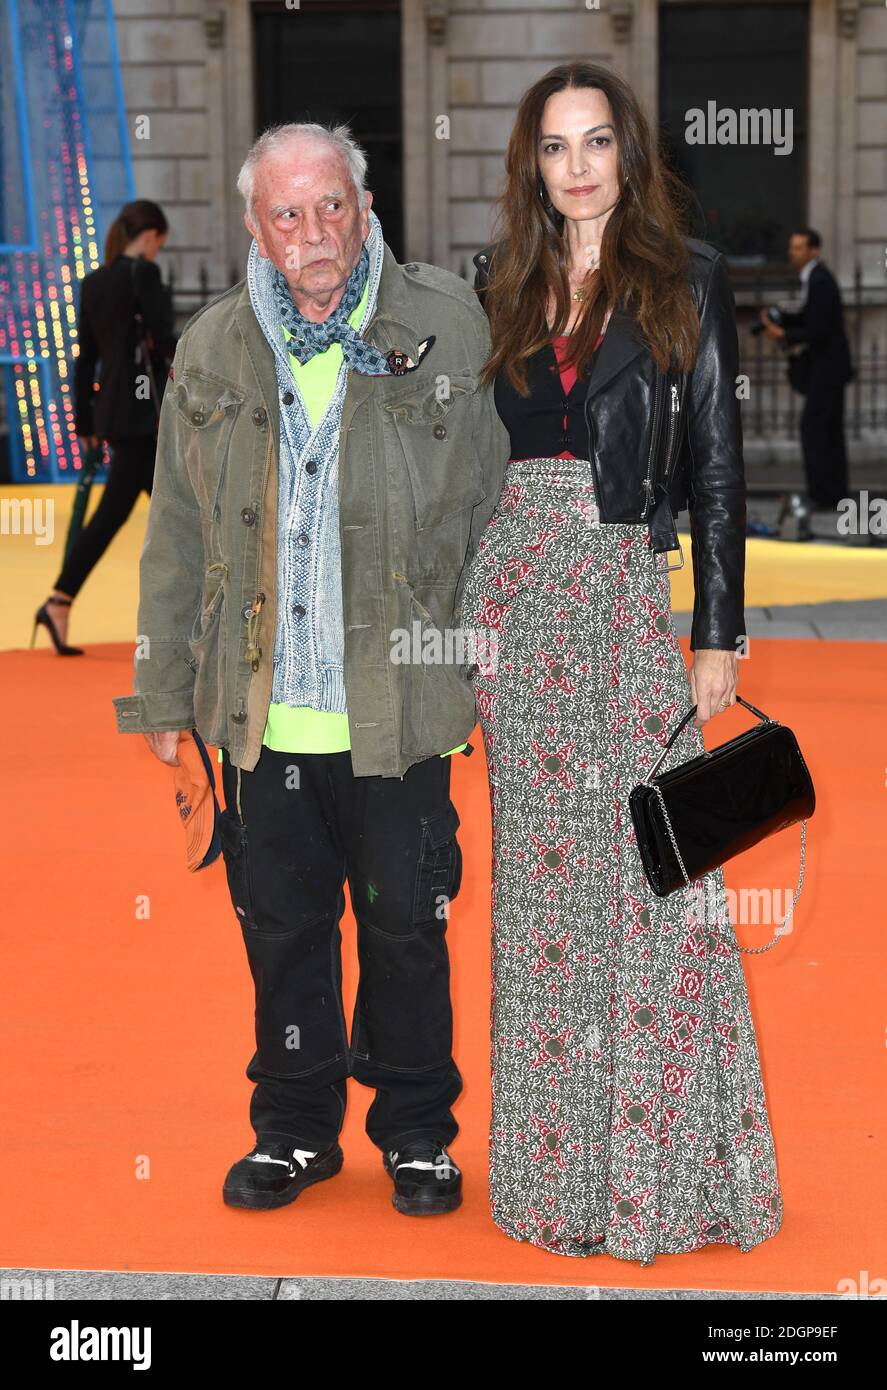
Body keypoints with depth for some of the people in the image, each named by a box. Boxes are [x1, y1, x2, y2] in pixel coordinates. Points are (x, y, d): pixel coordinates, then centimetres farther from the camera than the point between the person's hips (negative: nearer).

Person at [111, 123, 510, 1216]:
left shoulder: (450, 329, -2)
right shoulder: (212, 352, 5)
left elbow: (501, 515, 2)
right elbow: (177, 539, 10)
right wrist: (167, 695, 10)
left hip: (399, 707, -2)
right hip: (263, 716, 2)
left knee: (406, 927, 8)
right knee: (280, 927, 12)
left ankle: (417, 1132, 27)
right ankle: (295, 1127, 30)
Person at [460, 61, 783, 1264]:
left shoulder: (690, 281, 2)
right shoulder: (502, 285, 12)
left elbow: (720, 465, -2)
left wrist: (718, 633, -7)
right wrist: (460, 613, 8)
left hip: (631, 590, -3)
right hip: (516, 590, 4)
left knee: (649, 874, -4)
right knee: (540, 871, 7)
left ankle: (662, 1166, 7)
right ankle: (558, 1162, 18)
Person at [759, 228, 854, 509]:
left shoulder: (820, 281, -19)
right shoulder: (816, 277, 12)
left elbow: (818, 330, -22)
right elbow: (808, 317, 20)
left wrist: (784, 335, -16)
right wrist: (778, 318, 6)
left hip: (827, 367, -10)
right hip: (827, 365, 10)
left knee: (813, 427, -9)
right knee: (829, 431, 13)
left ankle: (822, 494, -7)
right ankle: (835, 494, 18)